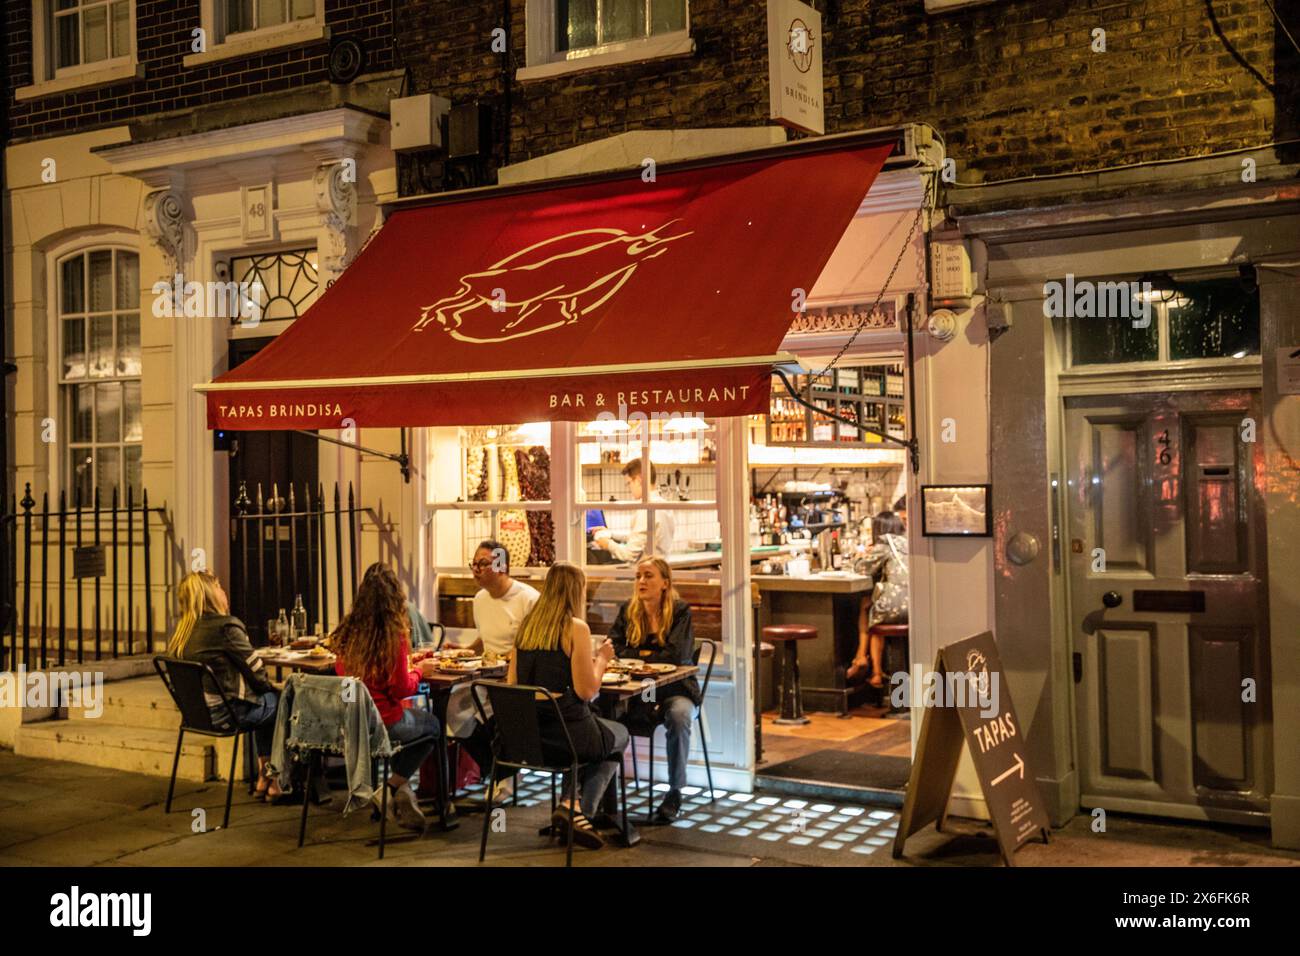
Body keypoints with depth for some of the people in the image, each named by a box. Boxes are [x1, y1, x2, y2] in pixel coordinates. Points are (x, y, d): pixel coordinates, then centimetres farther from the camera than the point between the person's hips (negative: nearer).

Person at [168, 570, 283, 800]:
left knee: (267, 703, 26)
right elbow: (256, 670, -12)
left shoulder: (180, 632, 7)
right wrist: (270, 686, 6)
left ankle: (264, 778, 28)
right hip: (225, 712, -9)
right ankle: (275, 780, 19)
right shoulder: (227, 626, -18)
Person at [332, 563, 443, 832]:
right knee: (432, 725, 24)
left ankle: (401, 790, 24)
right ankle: (393, 786, 14)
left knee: (421, 721, 31)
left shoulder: (347, 631, -1)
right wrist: (419, 671, 5)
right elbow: (401, 689, -16)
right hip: (385, 722, -6)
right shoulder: (394, 633, -17)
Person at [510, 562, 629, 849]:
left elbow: (512, 682, 12)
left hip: (524, 734, 7)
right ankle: (579, 810, 11)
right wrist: (602, 659, 4)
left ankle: (572, 805, 18)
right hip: (564, 732, -6)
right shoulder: (576, 628, -12)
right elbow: (586, 690, -15)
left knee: (606, 735, 33)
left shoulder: (527, 625, 7)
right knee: (620, 736, 26)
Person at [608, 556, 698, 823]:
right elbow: (612, 649, 2)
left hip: (674, 689, -3)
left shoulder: (680, 611, -3)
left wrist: (636, 654, -7)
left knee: (679, 715, -37)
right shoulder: (628, 610, 10)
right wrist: (648, 655, -12)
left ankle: (675, 792, -20)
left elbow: (675, 655, -15)